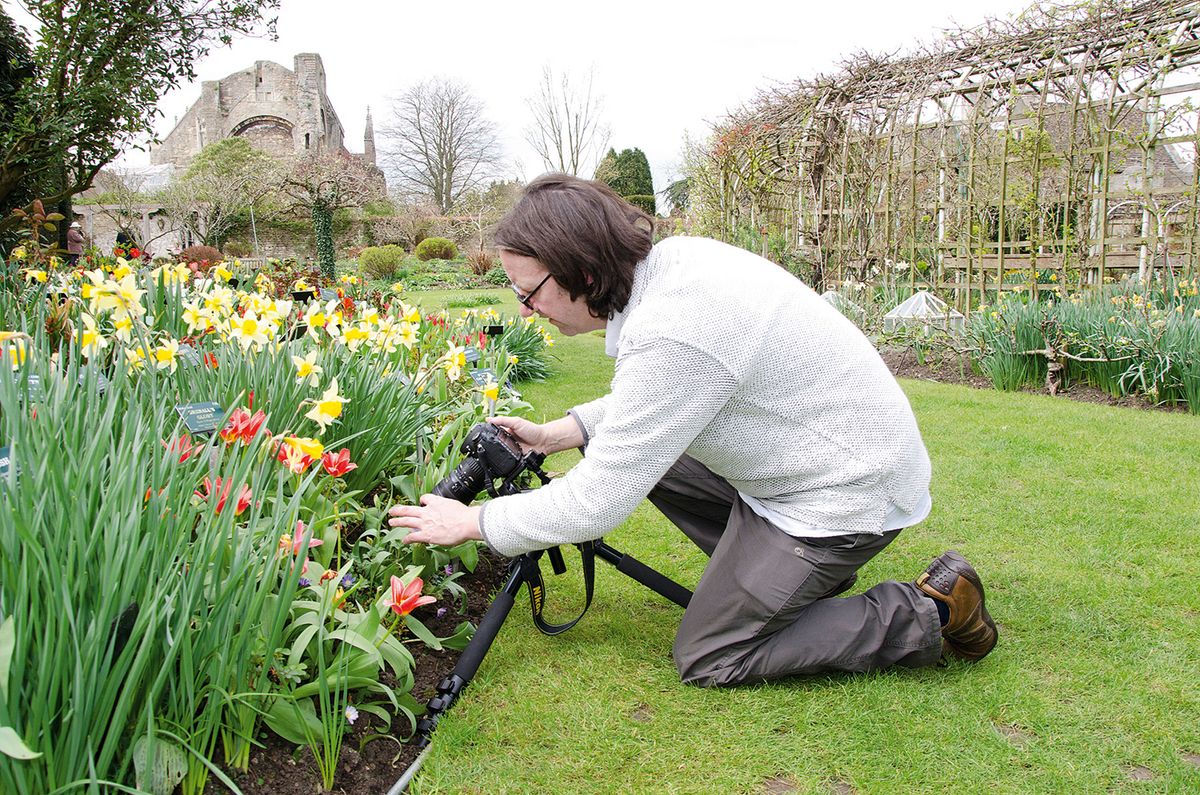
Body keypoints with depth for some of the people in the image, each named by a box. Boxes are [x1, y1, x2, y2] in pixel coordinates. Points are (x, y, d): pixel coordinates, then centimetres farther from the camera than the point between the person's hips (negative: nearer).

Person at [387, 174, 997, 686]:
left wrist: (474, 522, -12)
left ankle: (930, 615, 4)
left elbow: (596, 502, -25)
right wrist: (556, 434, 7)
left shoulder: (670, 334, -32)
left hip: (844, 493, -9)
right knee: (640, 452, 14)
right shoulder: (669, 261, -3)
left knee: (706, 658, 1)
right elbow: (644, 406, 14)